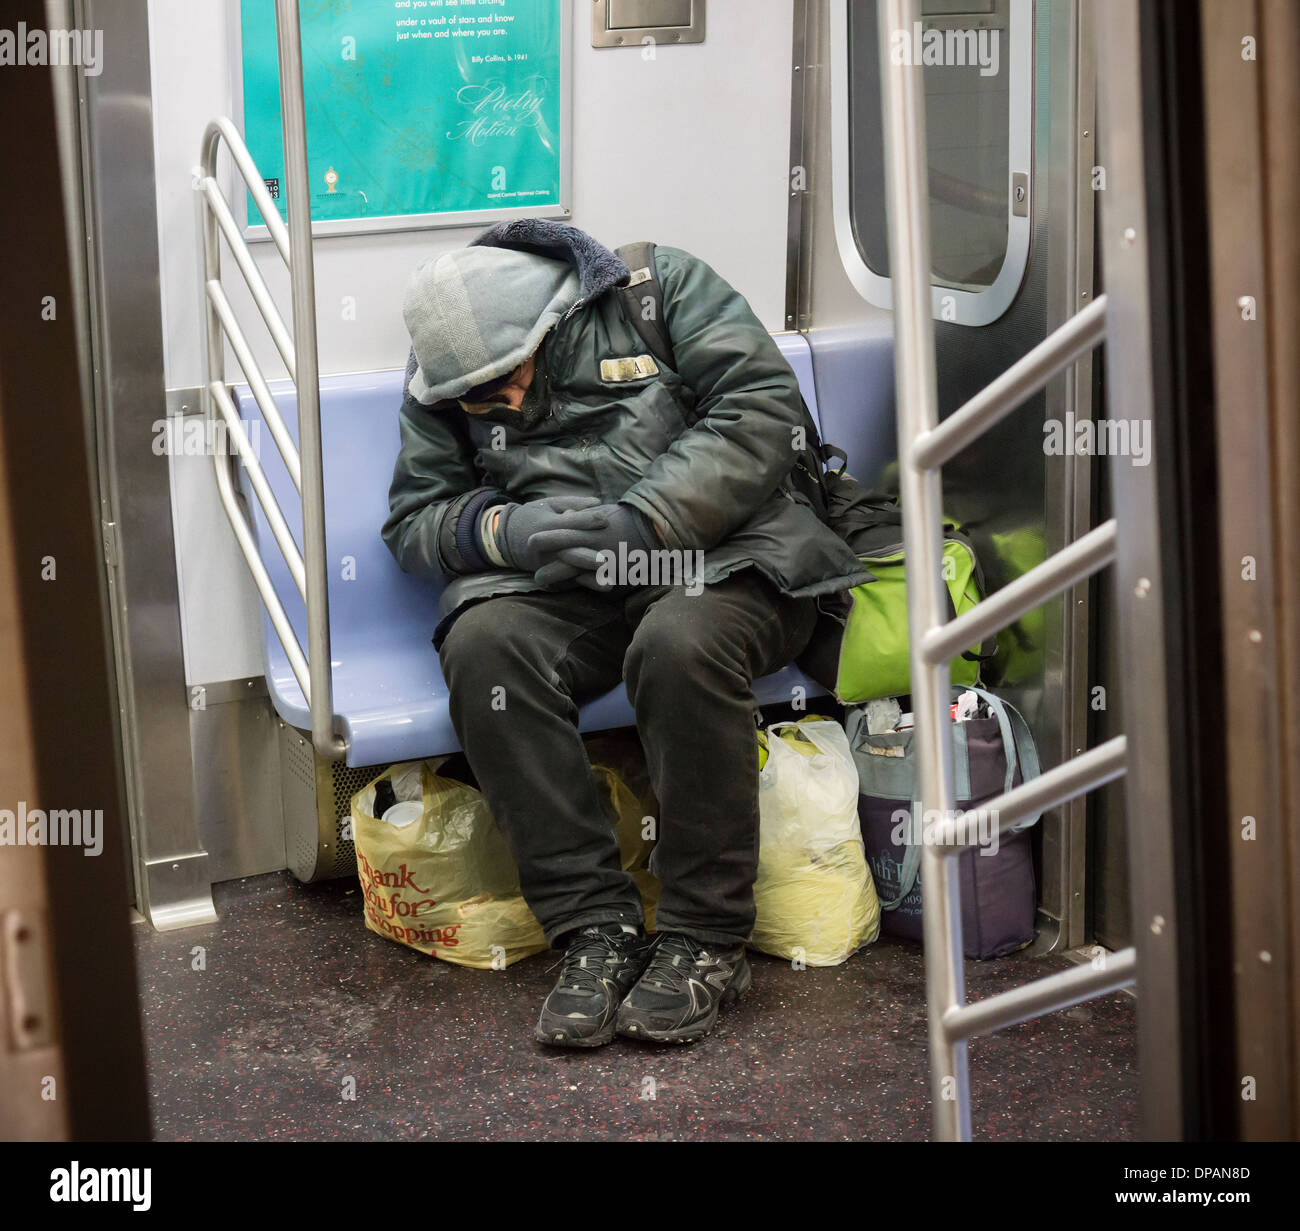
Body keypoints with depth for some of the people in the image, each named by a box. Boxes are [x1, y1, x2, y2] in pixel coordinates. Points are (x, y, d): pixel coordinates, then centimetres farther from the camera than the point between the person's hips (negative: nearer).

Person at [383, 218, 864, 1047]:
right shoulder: (448, 376, 12)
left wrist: (646, 520, -18)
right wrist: (503, 530, -12)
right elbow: (415, 517, 11)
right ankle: (595, 929, -23)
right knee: (483, 645, -29)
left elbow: (762, 407, -8)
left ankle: (706, 939, -21)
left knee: (682, 643, -37)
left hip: (722, 551, -3)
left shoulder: (659, 287, 0)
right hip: (559, 586, 4)